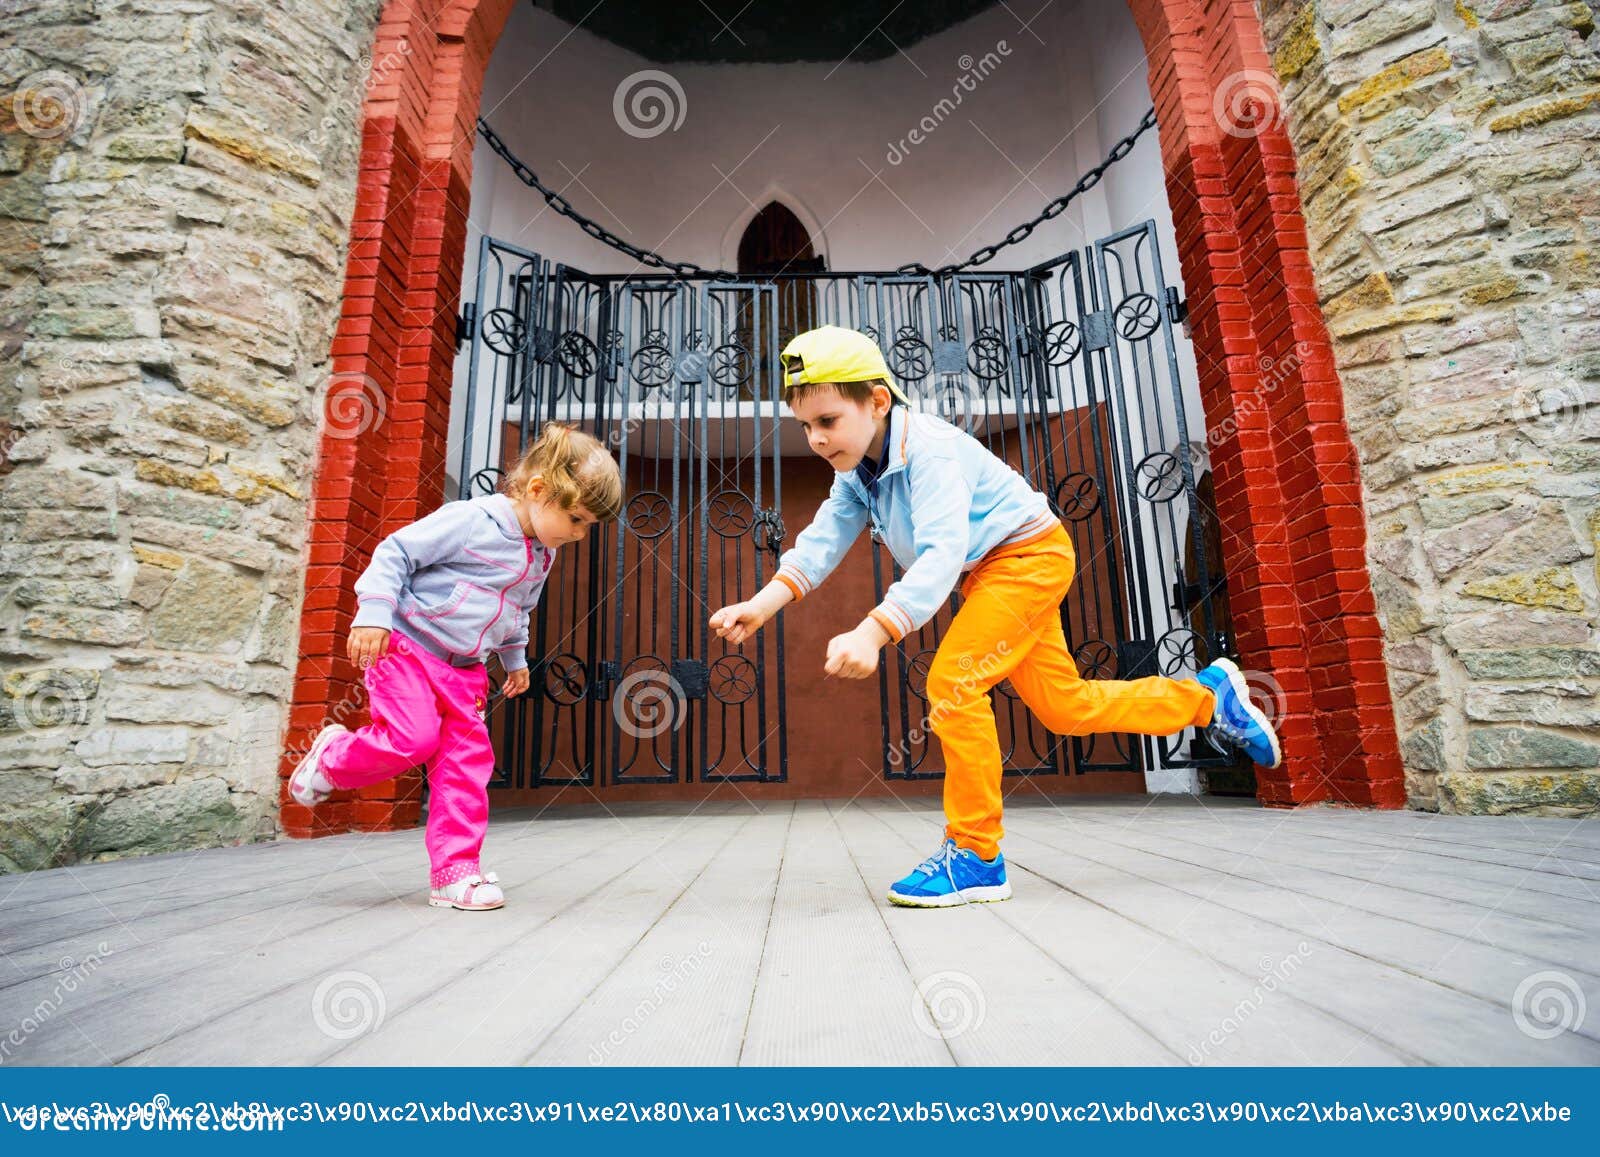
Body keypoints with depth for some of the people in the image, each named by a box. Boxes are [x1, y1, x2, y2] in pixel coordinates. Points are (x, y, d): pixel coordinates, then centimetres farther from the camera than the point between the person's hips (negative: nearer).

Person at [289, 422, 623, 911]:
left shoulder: (542, 556, 8)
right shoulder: (469, 519, -17)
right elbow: (396, 552, -16)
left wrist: (514, 659, 30)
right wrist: (373, 613, -23)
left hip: (465, 668, 7)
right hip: (407, 645, -7)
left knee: (468, 759, 0)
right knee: (413, 738, -18)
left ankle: (456, 871, 7)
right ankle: (331, 756, 16)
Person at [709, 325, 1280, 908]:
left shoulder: (930, 449, -29)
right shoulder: (856, 469, -3)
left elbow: (942, 554, -42)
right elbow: (822, 541, -11)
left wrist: (871, 632, -54)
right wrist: (761, 605, -26)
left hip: (1029, 554, -9)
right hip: (985, 572, 9)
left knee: (952, 681, -22)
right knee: (1066, 707, 14)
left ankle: (976, 856, -8)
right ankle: (1208, 694, 35)